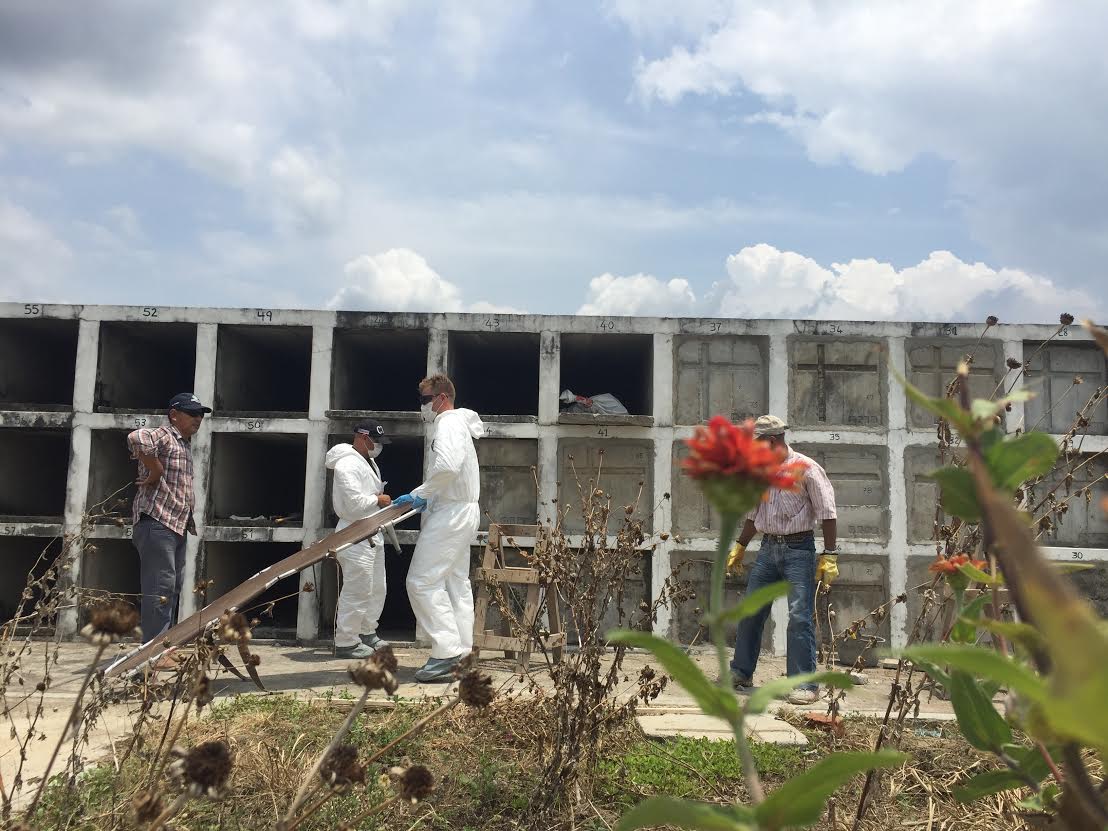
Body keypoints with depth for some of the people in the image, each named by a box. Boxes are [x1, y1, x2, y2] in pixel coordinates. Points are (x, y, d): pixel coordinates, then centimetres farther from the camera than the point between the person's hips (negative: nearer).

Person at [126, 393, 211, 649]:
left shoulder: (186, 443, 20)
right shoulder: (162, 436, -9)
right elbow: (137, 437, -34)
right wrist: (155, 472, -24)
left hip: (178, 525, 10)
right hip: (157, 522, -10)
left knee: (173, 588, 13)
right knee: (160, 587, -11)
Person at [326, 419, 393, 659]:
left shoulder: (369, 462, 16)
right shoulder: (347, 465, -18)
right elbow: (354, 504, -25)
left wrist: (382, 500, 7)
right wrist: (379, 500, -10)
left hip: (373, 534, 10)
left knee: (376, 588, 17)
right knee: (357, 591, -6)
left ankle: (367, 633, 30)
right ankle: (346, 642, 4)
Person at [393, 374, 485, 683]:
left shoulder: (449, 424, -12)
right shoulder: (458, 424, 20)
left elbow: (447, 466, -30)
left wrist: (421, 494, -20)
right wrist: (426, 496, 13)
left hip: (451, 513, -11)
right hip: (463, 511, 11)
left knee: (422, 581, -10)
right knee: (457, 584, 12)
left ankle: (446, 651, -11)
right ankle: (460, 652, 16)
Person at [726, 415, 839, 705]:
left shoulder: (806, 468, -9)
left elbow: (827, 513, -9)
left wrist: (829, 556, -13)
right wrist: (739, 547, 23)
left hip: (798, 549, -6)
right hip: (768, 548, 7)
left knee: (800, 617, -9)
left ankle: (805, 684, -2)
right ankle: (741, 673, 21)